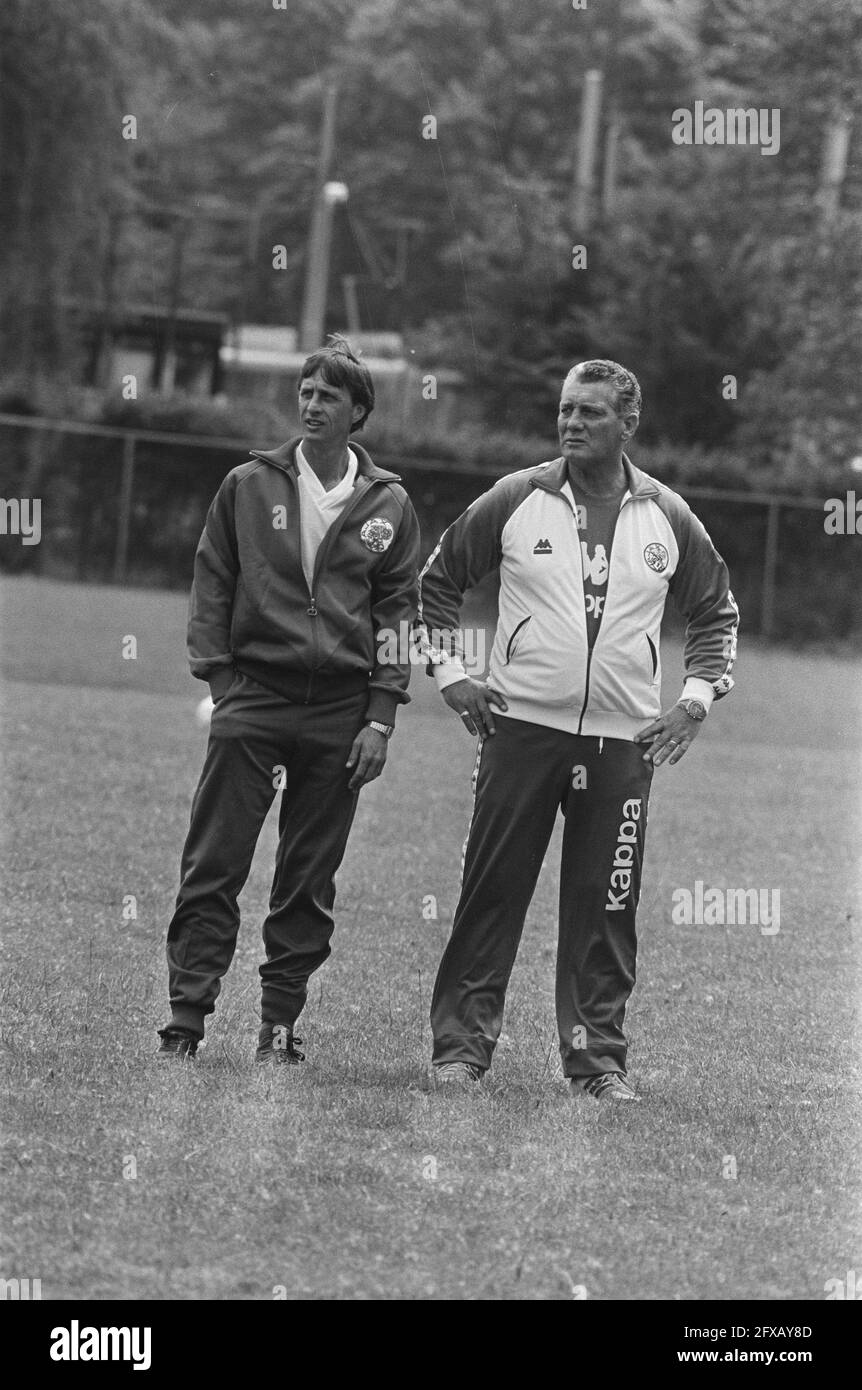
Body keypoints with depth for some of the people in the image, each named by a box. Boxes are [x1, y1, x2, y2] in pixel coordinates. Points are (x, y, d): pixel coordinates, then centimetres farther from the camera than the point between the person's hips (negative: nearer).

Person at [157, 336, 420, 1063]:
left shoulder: (388, 505, 6)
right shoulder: (248, 486, 5)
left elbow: (400, 612, 6)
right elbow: (212, 587, 6)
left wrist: (381, 717, -1)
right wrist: (220, 683, -4)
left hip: (340, 715, 1)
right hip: (253, 701, -1)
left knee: (310, 881, 4)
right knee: (214, 867, -5)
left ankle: (280, 1019, 11)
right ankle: (187, 1015, -4)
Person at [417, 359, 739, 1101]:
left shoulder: (666, 518, 5)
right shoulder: (517, 500, 1)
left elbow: (717, 611, 17)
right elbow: (440, 579, 12)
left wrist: (696, 701, 7)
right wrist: (450, 672, 4)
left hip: (624, 741, 1)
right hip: (521, 729, -1)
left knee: (606, 908, 1)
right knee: (492, 893, -2)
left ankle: (599, 1057, 8)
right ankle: (461, 1046, 4)